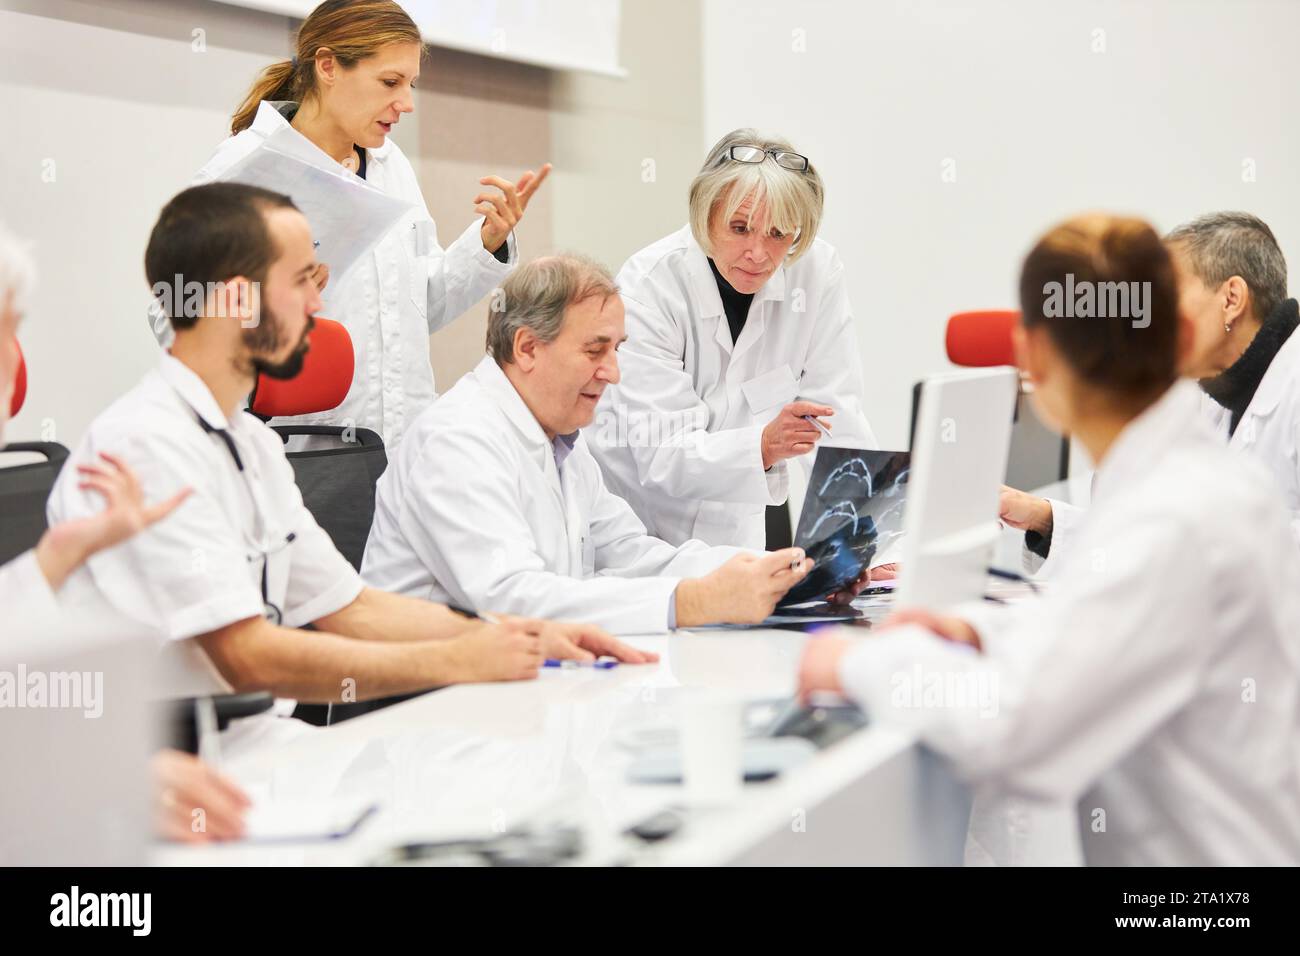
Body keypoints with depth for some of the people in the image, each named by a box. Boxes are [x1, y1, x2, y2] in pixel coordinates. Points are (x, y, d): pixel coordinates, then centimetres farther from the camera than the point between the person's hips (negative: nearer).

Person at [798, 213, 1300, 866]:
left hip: (1200, 852, -8)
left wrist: (864, 662, -11)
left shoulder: (1173, 522, -24)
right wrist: (981, 630, 8)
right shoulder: (1210, 471, 5)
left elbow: (1010, 731, -26)